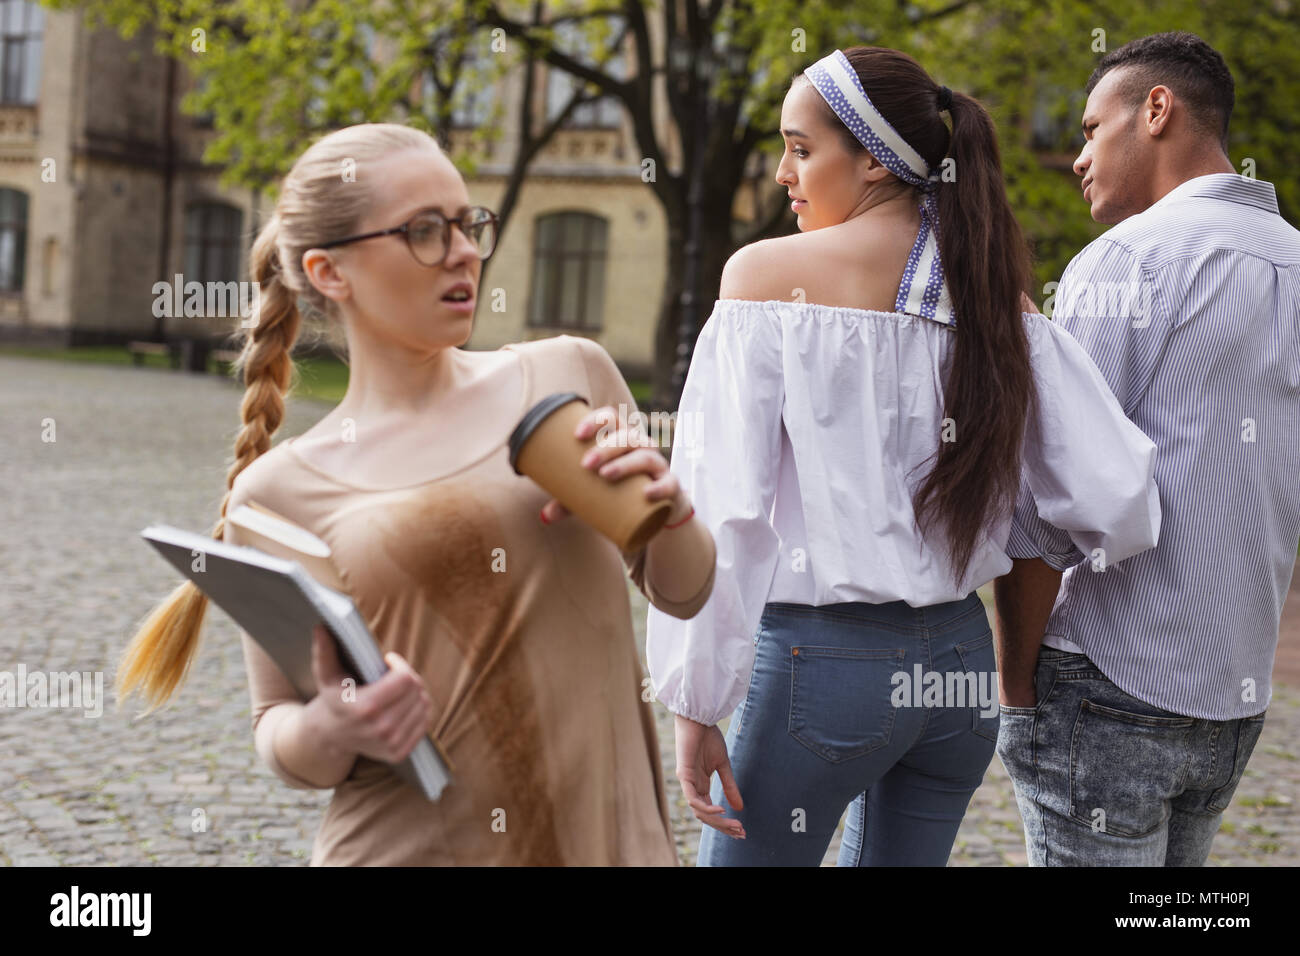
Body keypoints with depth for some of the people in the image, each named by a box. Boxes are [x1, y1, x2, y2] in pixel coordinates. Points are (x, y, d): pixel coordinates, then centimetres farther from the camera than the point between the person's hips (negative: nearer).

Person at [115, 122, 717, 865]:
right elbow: (279, 732, 4)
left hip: (610, 833, 2)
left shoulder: (571, 375, 0)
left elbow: (684, 593, 8)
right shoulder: (278, 495, -5)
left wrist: (669, 508, -12)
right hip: (411, 846, -1)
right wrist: (329, 732, -18)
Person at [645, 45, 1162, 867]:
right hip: (961, 662, 5)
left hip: (819, 654, -5)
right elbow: (1123, 505, -4)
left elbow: (722, 509, -15)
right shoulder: (997, 295, 2)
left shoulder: (768, 274, -9)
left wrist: (698, 703, -10)